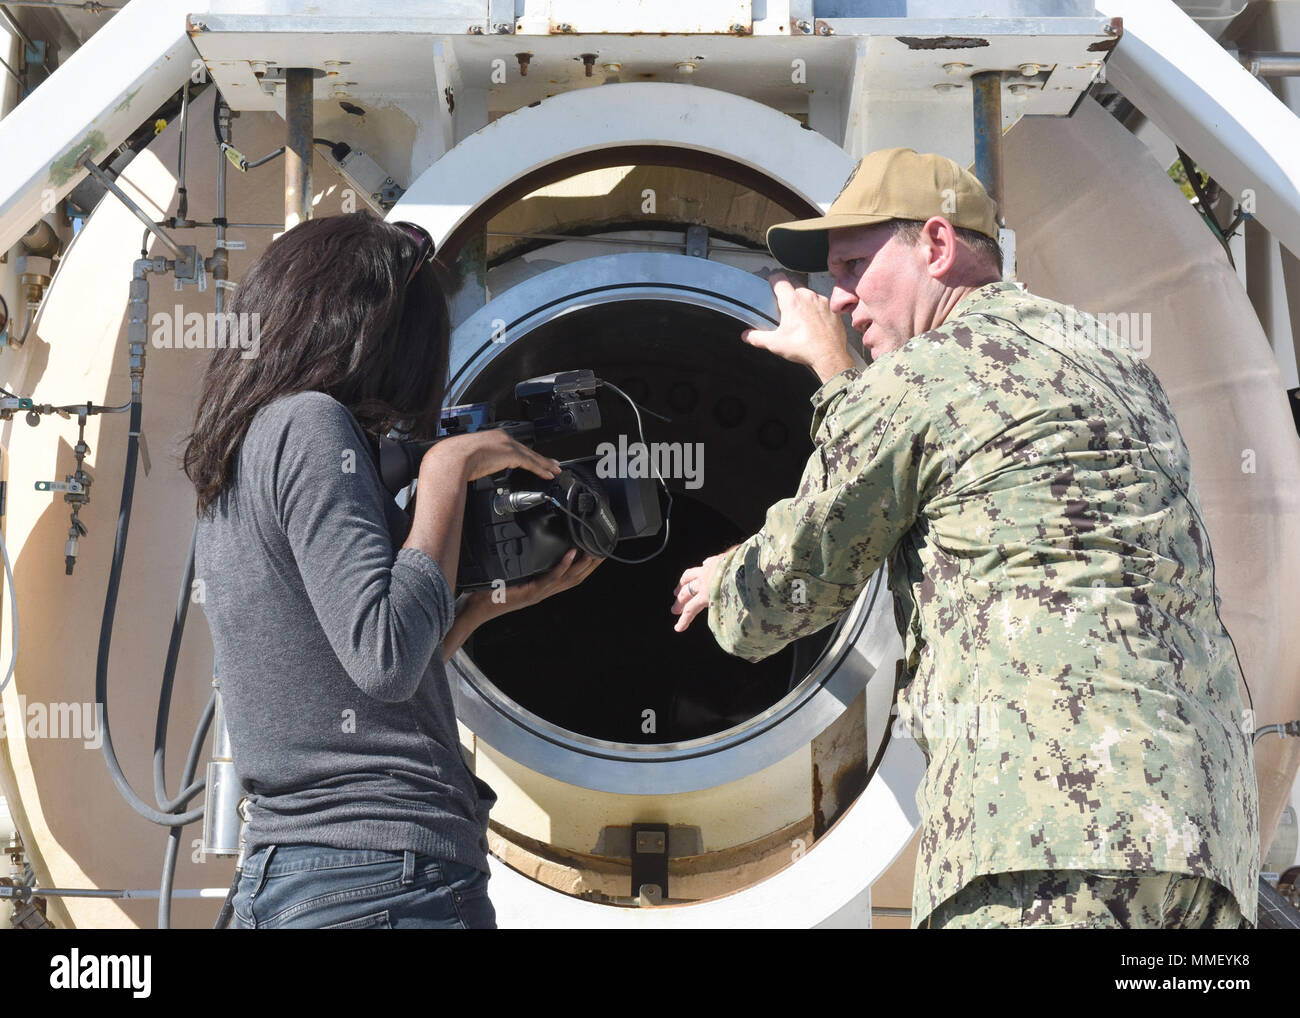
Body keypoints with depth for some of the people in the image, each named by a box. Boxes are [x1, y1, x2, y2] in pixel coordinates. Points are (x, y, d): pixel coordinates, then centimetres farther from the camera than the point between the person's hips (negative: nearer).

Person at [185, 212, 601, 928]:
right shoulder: (309, 422, -11)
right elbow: (386, 658, -22)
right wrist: (447, 468, -12)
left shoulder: (225, 491, 16)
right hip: (385, 875, -9)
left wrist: (489, 603, 17)